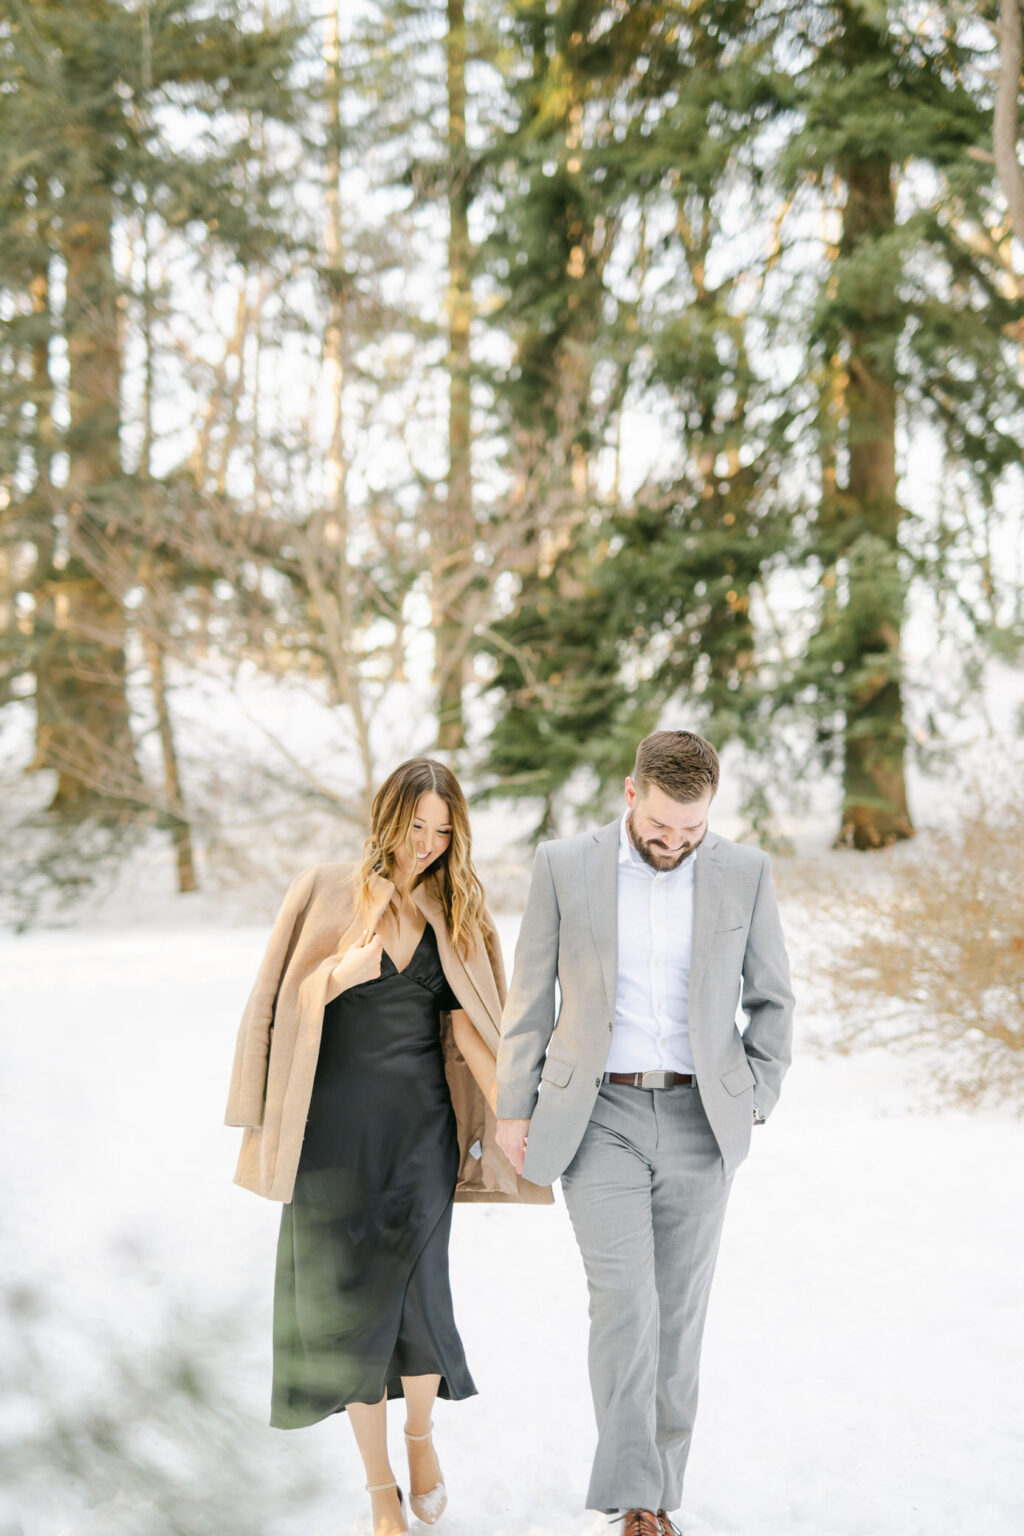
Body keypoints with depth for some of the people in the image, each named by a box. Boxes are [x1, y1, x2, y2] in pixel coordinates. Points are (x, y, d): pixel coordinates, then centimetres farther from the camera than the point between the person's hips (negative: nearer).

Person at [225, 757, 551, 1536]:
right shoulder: (327, 893, 1)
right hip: (336, 1123, -1)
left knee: (417, 1289, -4)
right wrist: (338, 976, -19)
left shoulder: (455, 911, 7)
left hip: (420, 1126, 1)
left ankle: (420, 1432, 26)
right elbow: (284, 1002, 1)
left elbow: (468, 1025, 2)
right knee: (351, 1295, 2)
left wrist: (512, 1115, -8)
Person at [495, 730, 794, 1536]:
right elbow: (531, 995, 3)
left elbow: (771, 1000, 7)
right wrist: (513, 1108, 3)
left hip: (699, 1122, 2)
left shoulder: (744, 872, -2)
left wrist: (753, 1104, -1)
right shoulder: (565, 866, -4)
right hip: (601, 1118, -1)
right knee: (625, 1302, -14)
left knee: (677, 1313, 5)